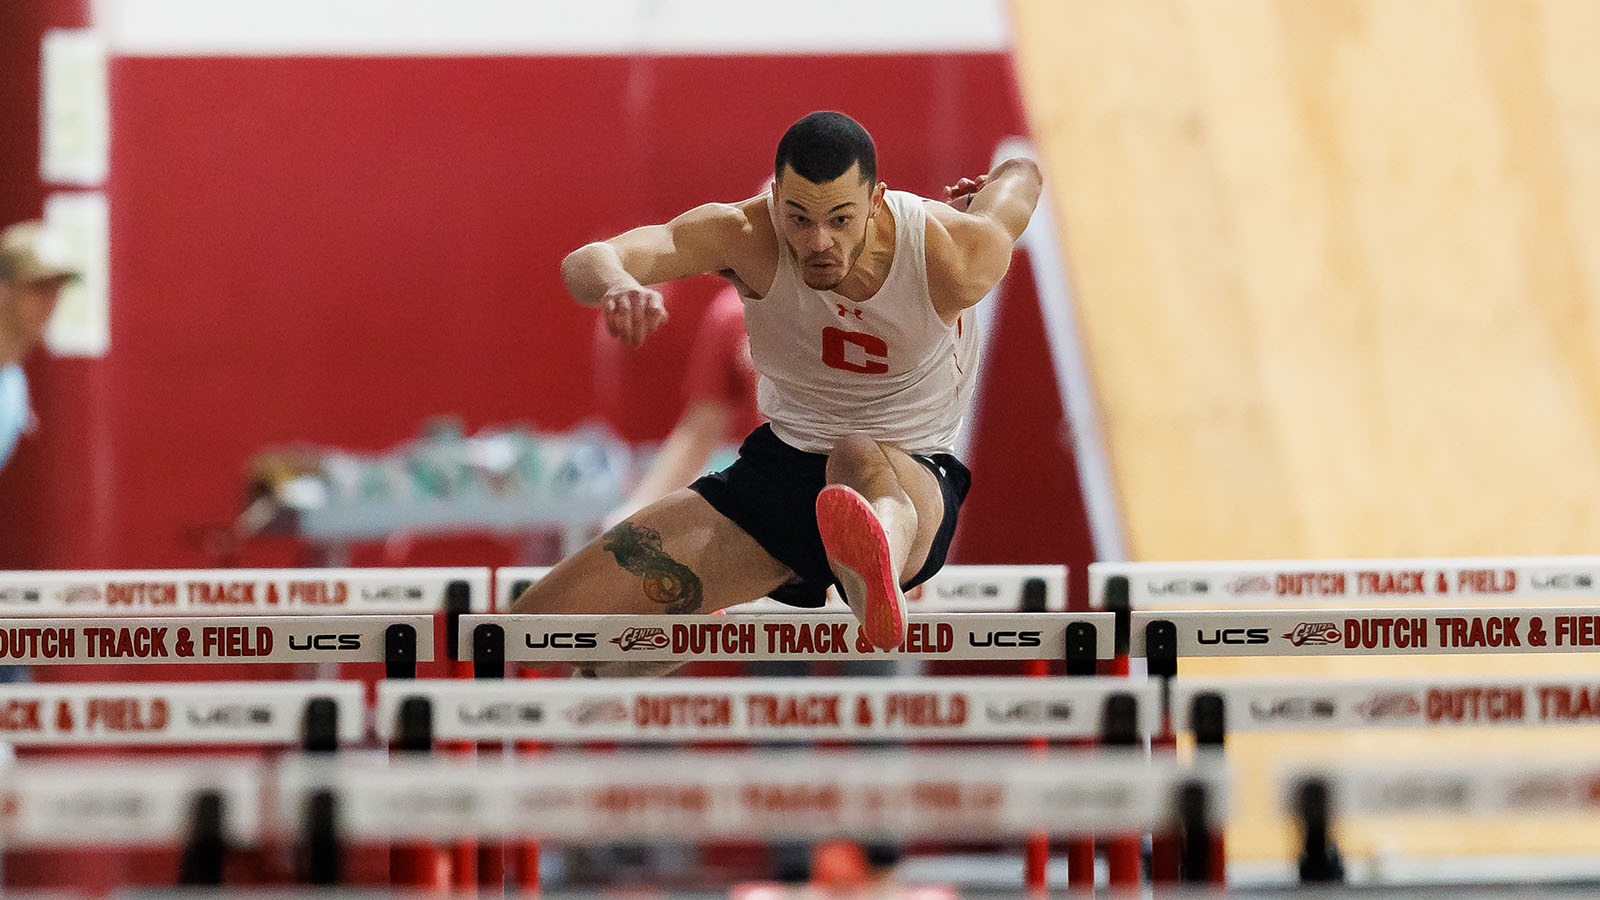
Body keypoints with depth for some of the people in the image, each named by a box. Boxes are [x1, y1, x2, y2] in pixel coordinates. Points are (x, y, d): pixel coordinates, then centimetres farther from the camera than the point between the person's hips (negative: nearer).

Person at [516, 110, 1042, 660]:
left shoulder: (951, 254, -18)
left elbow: (1020, 175, 6)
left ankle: (874, 571, -83)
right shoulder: (744, 236, -17)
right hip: (780, 465, 3)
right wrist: (614, 283, -56)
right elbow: (585, 264, -31)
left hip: (914, 477, -3)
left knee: (859, 458, -46)